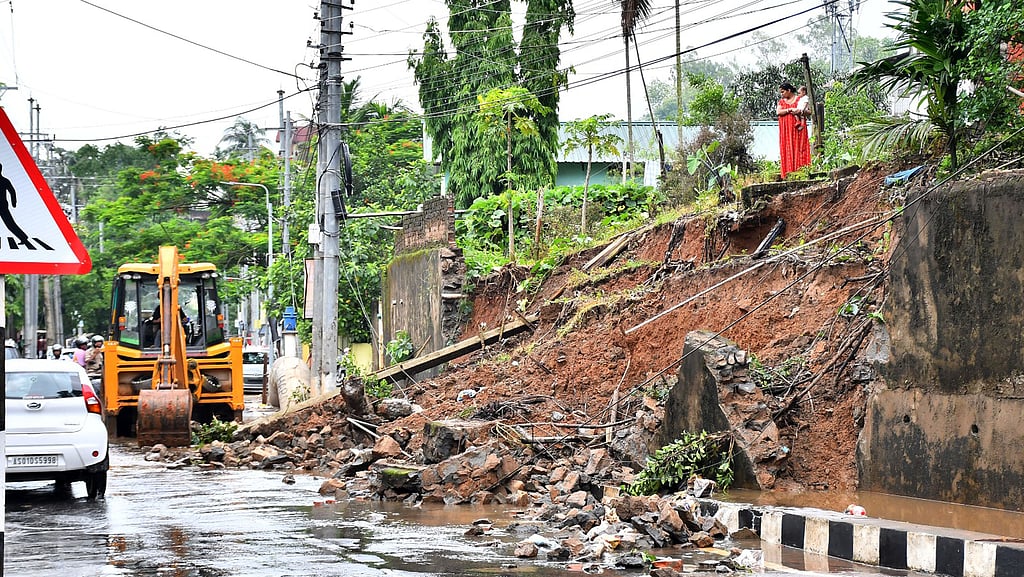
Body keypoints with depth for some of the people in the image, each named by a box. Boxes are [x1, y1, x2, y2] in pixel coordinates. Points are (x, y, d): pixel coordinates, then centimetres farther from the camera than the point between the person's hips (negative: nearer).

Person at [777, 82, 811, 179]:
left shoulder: (799, 99, 6)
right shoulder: (781, 101, 16)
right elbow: (778, 112, -1)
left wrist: (800, 111, -16)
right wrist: (790, 110, -12)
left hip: (797, 128, -3)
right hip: (785, 130, 3)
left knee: (798, 148, -8)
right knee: (787, 150, -4)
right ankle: (788, 172, -7)